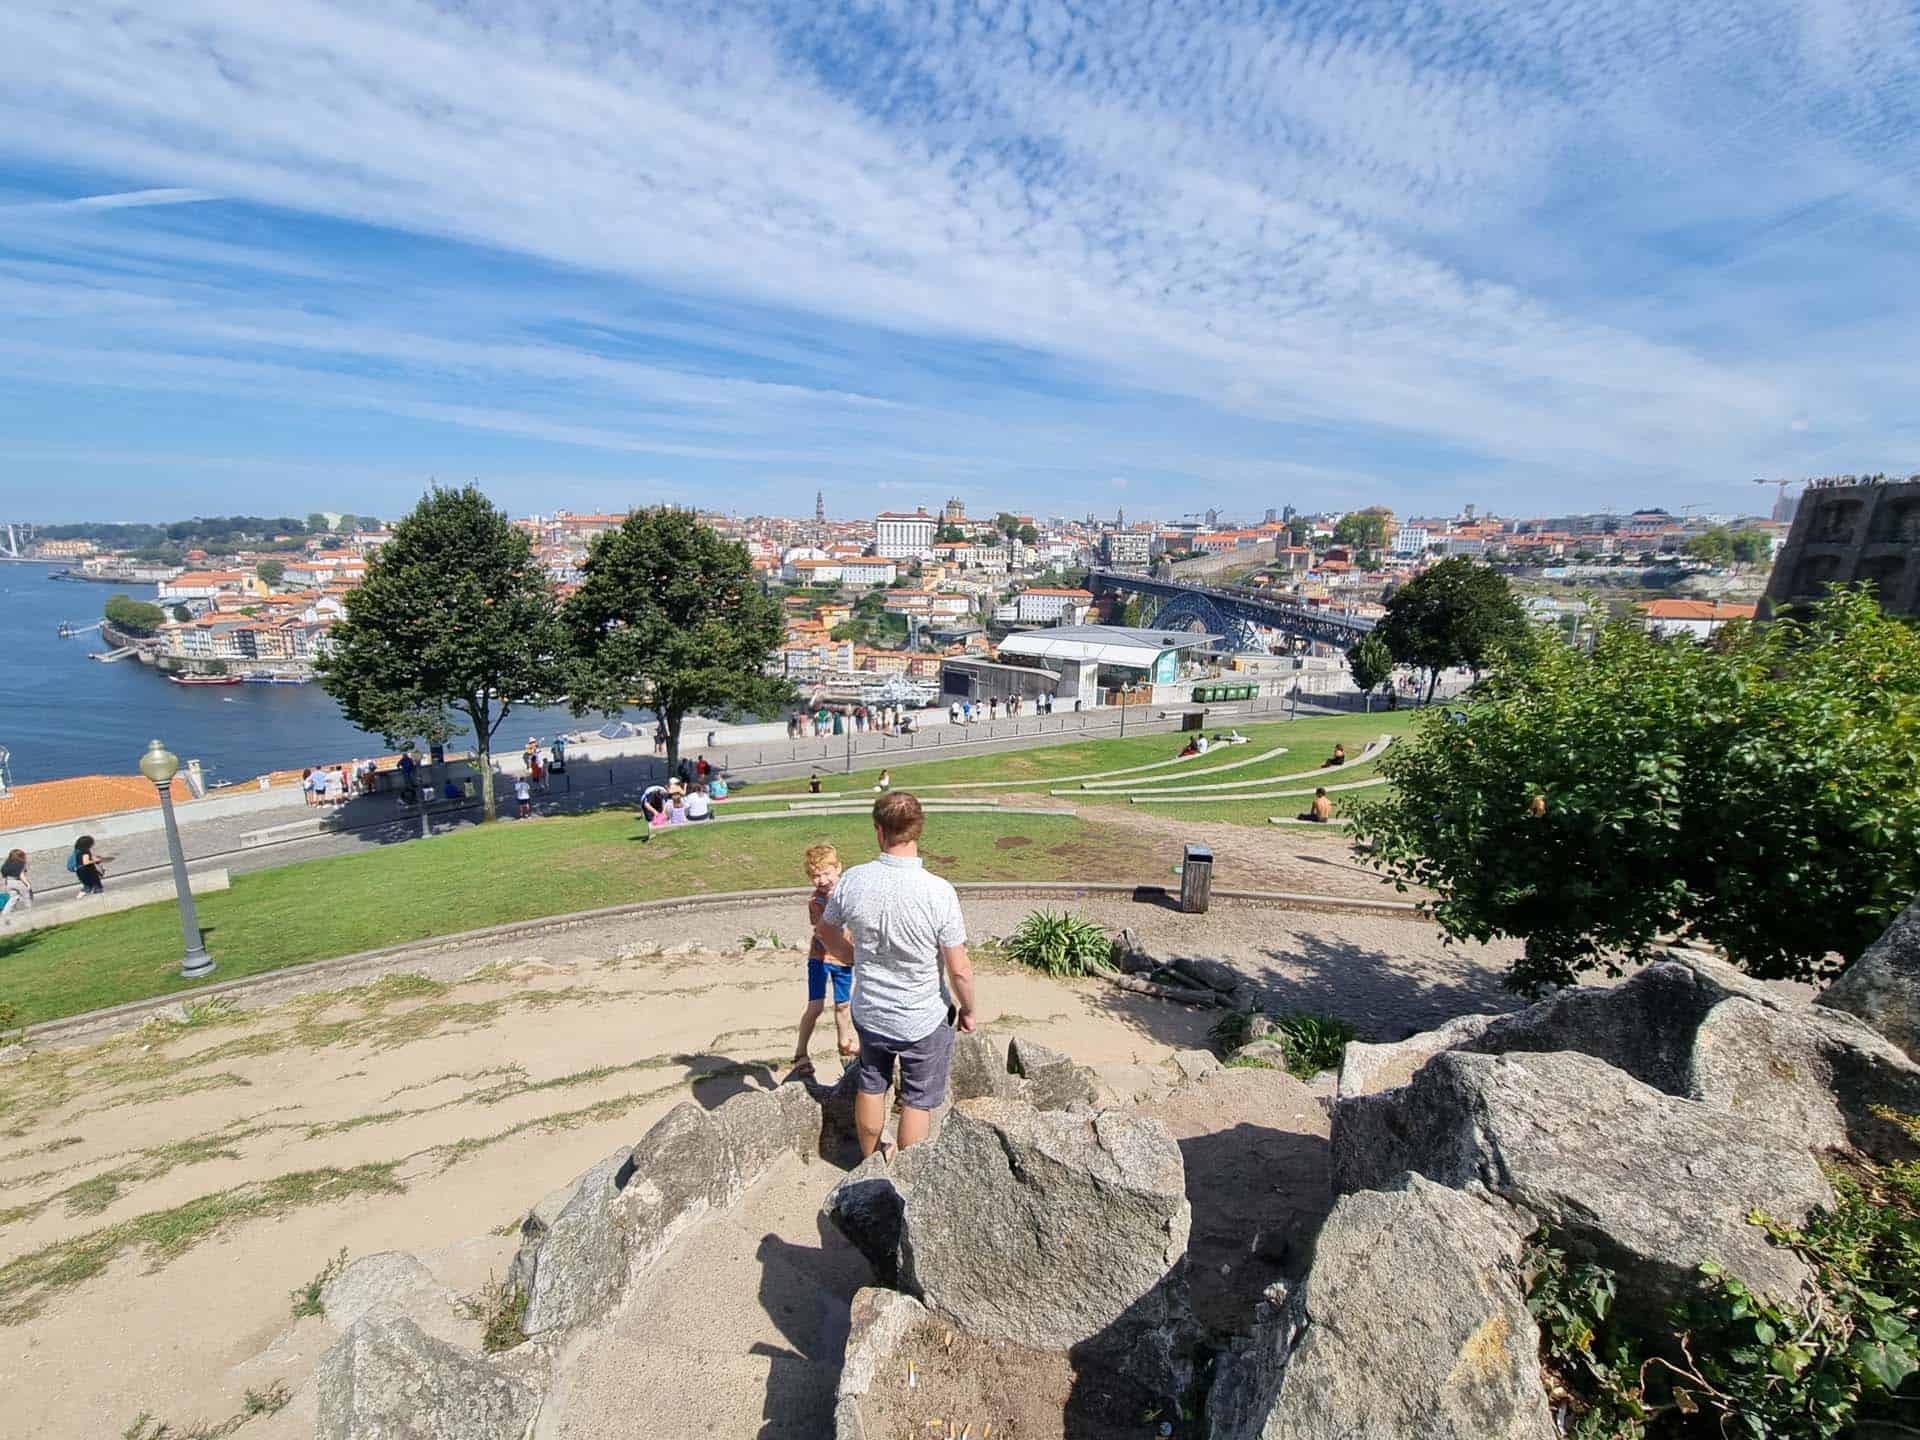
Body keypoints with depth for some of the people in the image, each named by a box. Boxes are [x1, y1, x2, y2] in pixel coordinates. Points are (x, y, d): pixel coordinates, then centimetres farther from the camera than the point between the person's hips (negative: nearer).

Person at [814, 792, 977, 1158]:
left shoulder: (853, 881, -17)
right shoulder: (939, 892, -27)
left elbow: (825, 931, 2)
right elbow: (959, 969, -19)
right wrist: (967, 1010, 0)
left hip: (869, 1013, 4)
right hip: (924, 1020, -3)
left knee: (870, 1086, 26)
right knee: (917, 1101, 18)